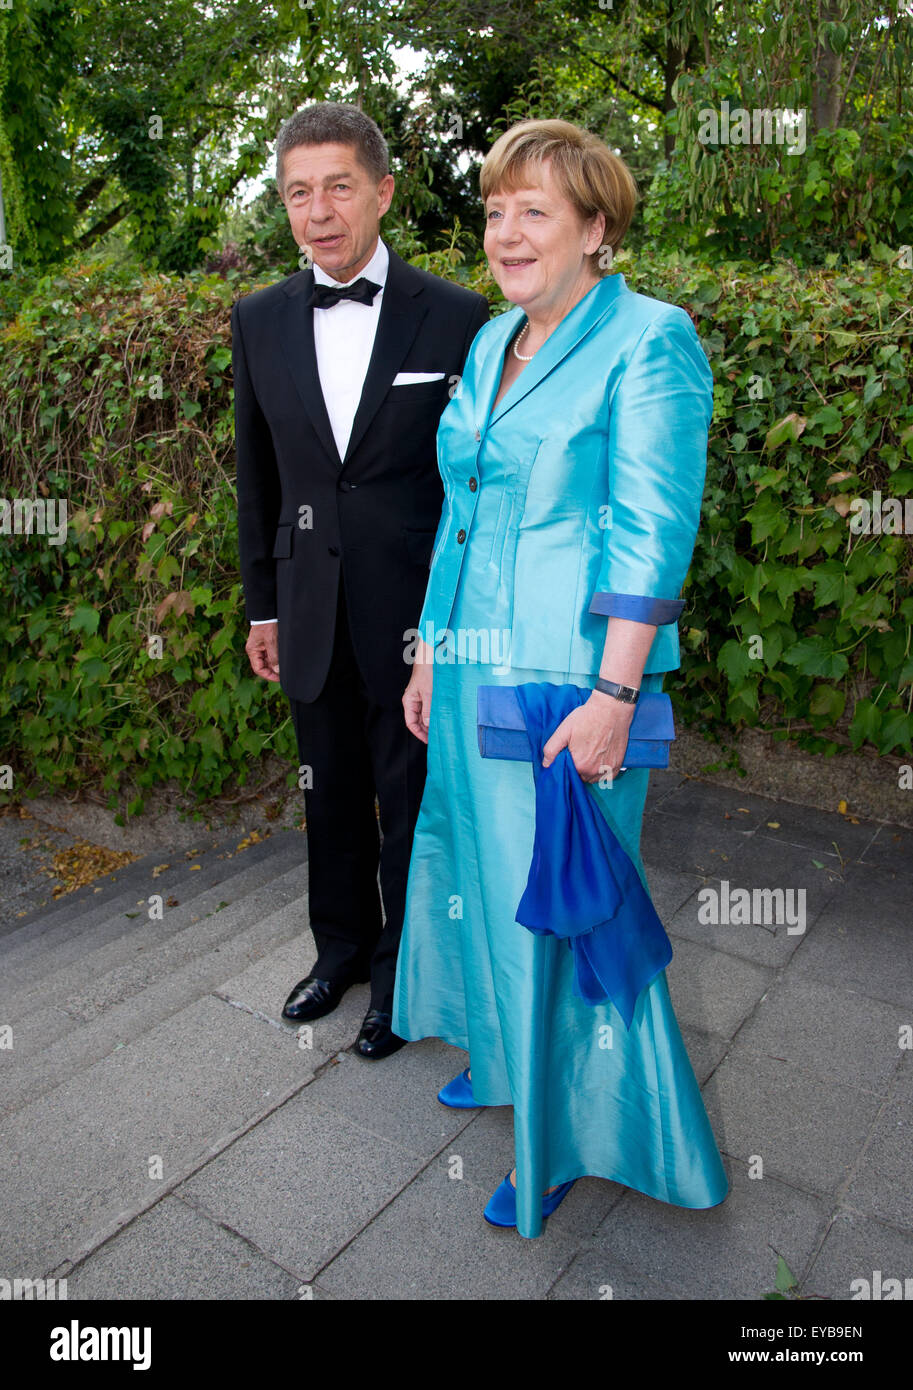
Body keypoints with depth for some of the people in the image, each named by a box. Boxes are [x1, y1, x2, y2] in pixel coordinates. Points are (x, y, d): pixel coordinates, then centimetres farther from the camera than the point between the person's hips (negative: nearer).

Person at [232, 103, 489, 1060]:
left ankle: (402, 970, 31)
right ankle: (342, 945, 40)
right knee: (329, 791, 17)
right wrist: (262, 604, 10)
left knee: (411, 798, 9)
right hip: (311, 611, 4)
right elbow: (258, 475, 10)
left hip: (417, 610, -3)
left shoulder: (455, 317, -6)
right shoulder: (259, 320, 5)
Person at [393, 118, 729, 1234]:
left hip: (567, 678, -8)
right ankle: (507, 1053, 45)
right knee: (483, 869, 20)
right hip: (473, 670, 8)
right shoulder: (490, 343, 14)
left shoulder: (650, 339, -8)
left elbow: (652, 534, -15)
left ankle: (571, 1132, 27)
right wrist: (431, 653, 15)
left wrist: (613, 696, -20)